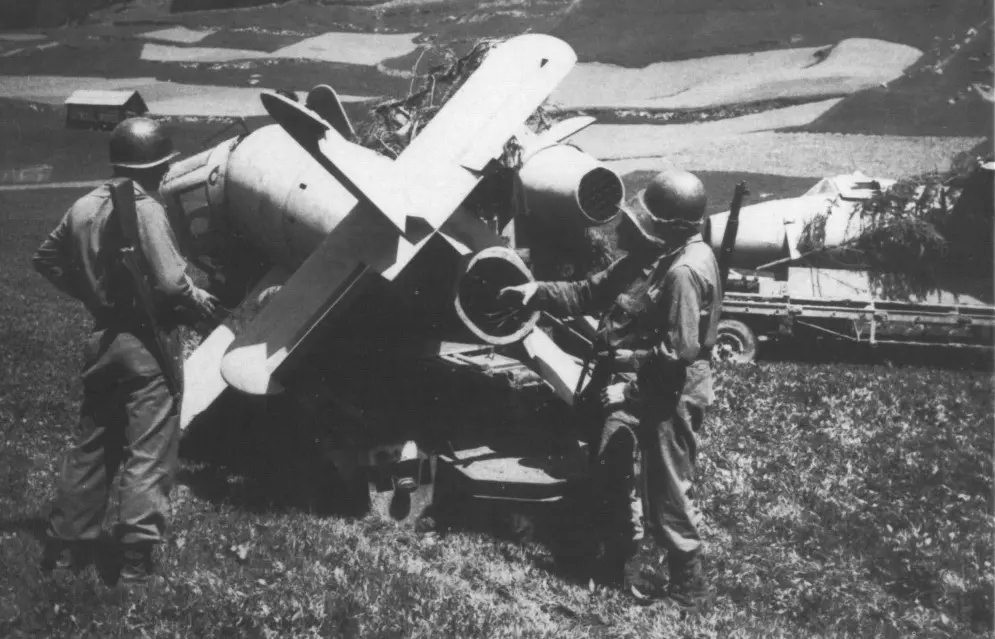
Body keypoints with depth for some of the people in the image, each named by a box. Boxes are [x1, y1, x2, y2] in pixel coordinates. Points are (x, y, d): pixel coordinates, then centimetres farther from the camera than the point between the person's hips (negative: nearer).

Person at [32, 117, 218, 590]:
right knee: (149, 452, 1)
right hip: (147, 342, -7)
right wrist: (198, 299, -5)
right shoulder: (145, 211, -18)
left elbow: (45, 259, 15)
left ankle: (65, 546, 25)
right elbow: (170, 283, -24)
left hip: (102, 338, 7)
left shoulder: (83, 207, 4)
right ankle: (137, 560, 2)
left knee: (92, 444, 18)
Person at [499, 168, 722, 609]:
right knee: (612, 469, 18)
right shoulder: (652, 255, 5)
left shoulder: (685, 272, -24)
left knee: (667, 494, 1)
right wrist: (537, 292, 4)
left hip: (670, 395, -10)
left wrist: (625, 359, -16)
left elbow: (679, 351, -27)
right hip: (636, 387, 10)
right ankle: (626, 561, 35)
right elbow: (593, 292, 12)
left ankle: (686, 587, 18)